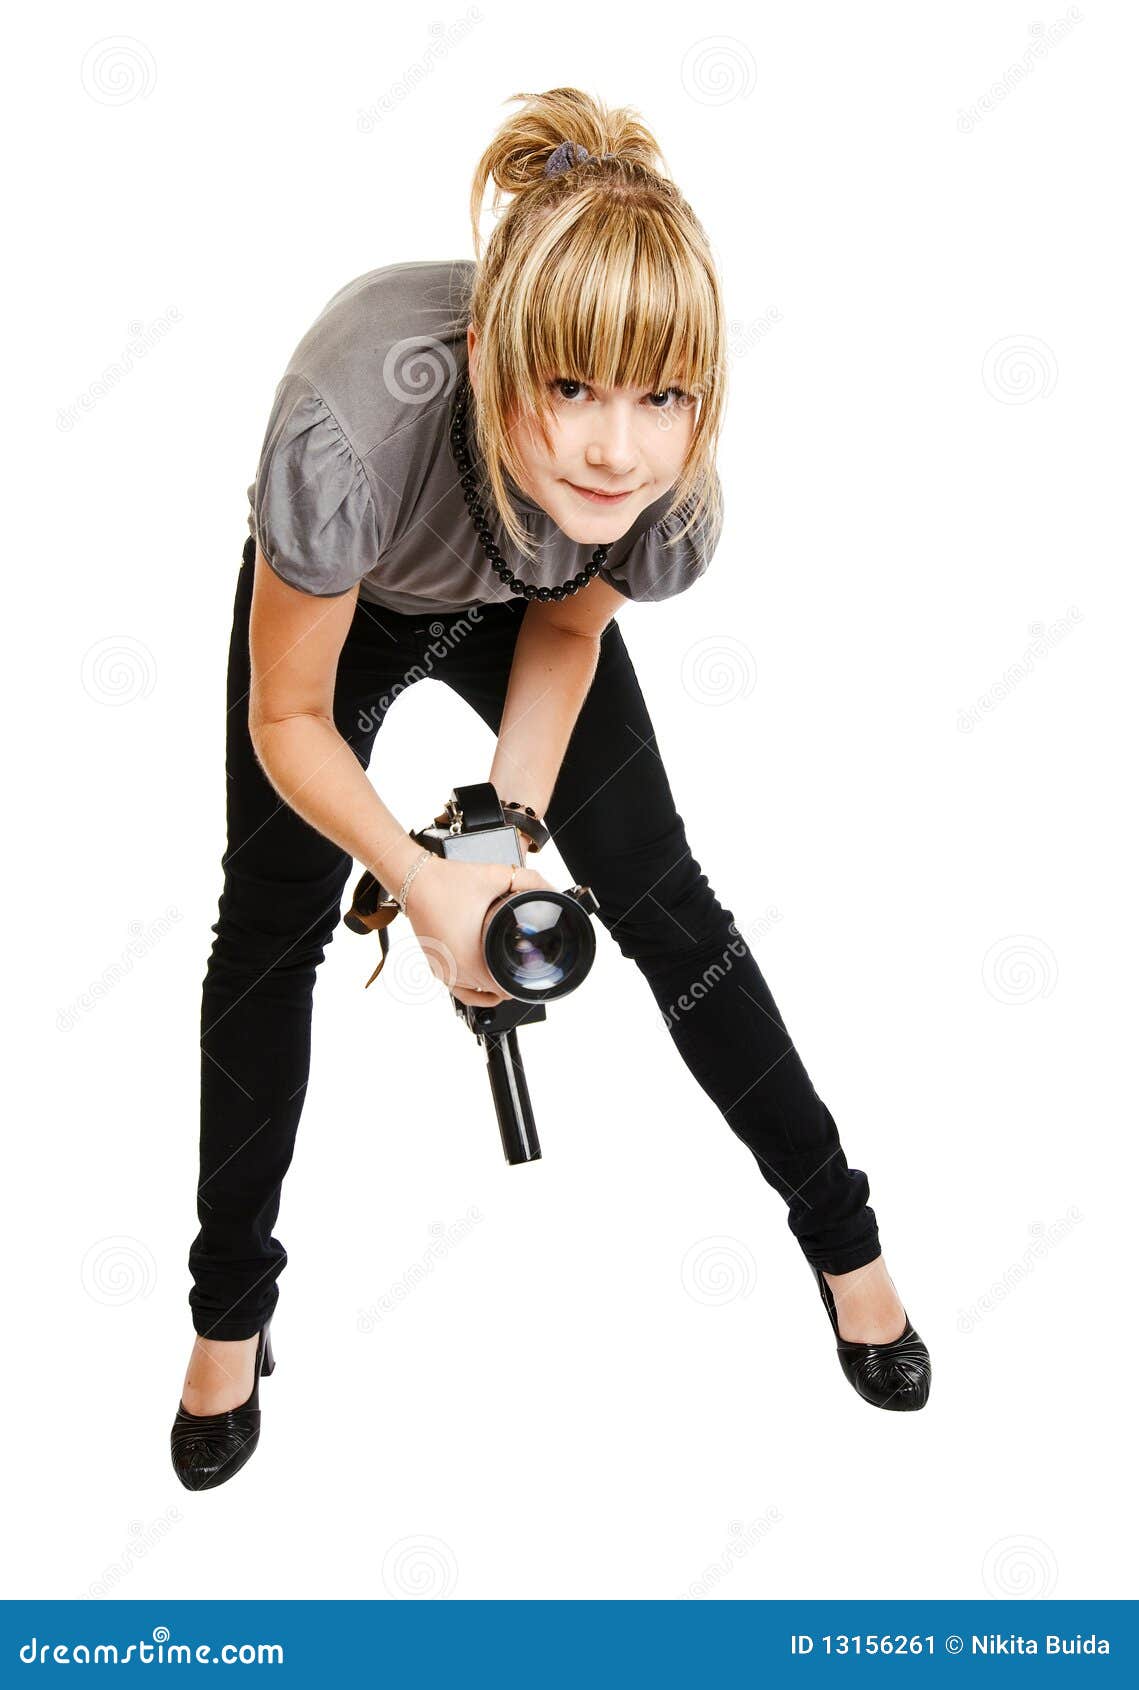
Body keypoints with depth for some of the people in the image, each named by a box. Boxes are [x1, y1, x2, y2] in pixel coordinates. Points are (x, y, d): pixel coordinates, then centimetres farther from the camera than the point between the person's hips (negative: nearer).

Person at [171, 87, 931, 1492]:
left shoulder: (672, 489, -36)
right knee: (270, 926, 1)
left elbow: (566, 623, -11)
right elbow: (287, 721, -28)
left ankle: (842, 1234, 19)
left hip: (516, 603, 1)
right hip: (339, 595, -1)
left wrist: (508, 822, -20)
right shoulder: (350, 429, -46)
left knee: (659, 899, -1)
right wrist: (425, 878, -40)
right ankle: (230, 1314, 21)